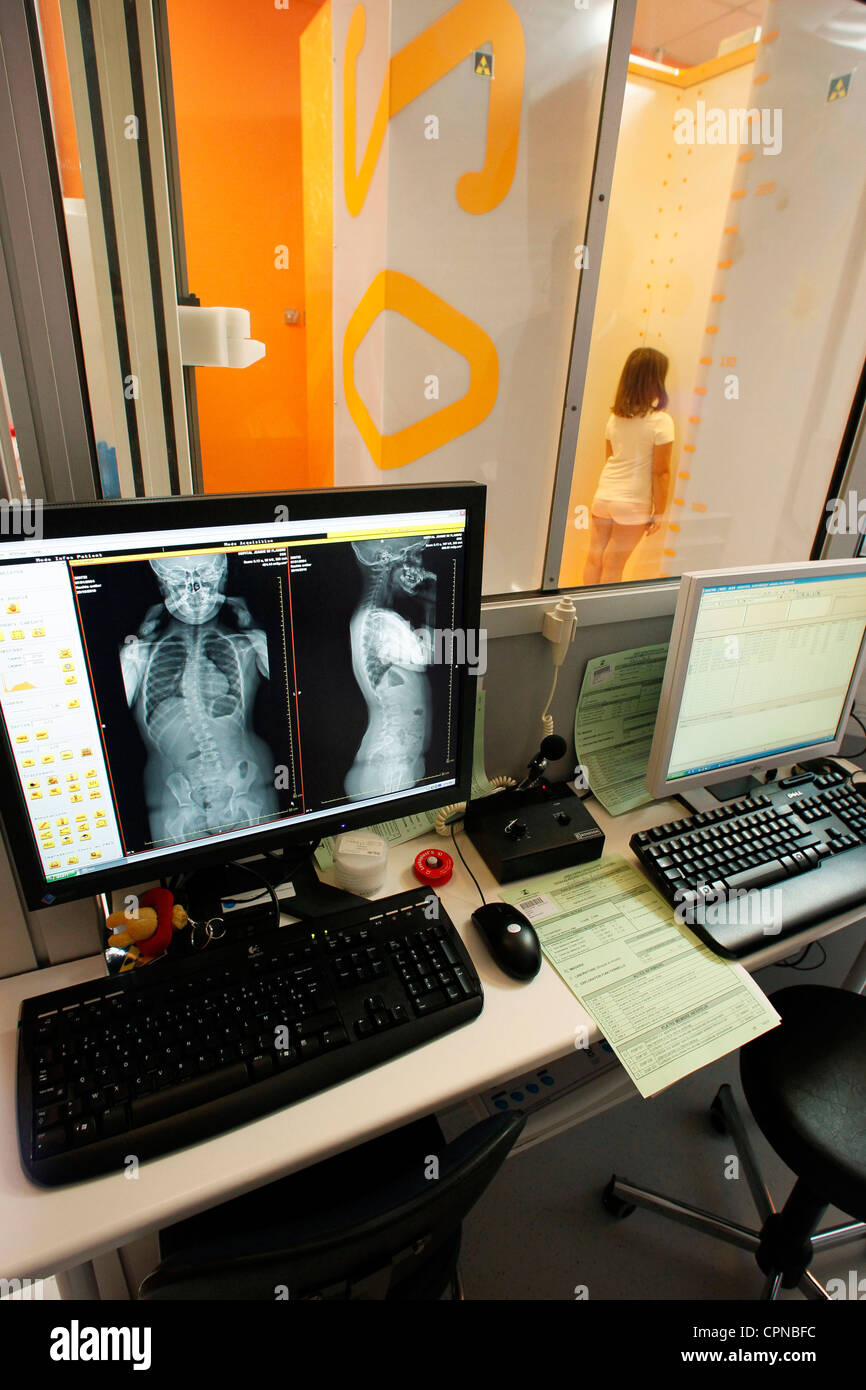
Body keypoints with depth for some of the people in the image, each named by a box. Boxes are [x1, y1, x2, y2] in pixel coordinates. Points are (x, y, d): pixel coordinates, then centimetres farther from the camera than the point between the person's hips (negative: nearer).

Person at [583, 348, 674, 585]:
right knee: (613, 565, 3)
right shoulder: (661, 421, -12)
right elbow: (661, 472, -11)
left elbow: (609, 459, 11)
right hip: (633, 504, -4)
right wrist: (659, 512, -4)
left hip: (603, 496, 5)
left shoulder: (615, 417, 4)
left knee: (594, 559, 12)